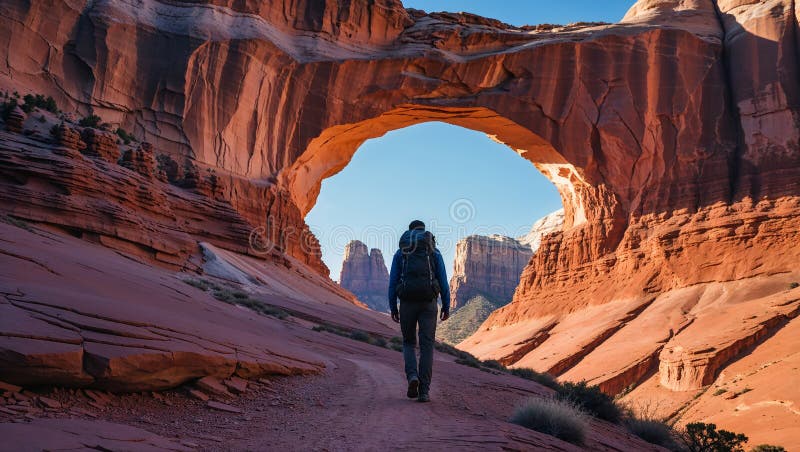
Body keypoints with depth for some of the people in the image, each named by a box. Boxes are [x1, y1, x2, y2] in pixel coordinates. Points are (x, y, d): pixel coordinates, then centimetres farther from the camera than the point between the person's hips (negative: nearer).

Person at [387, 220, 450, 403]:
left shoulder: (400, 253, 9)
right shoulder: (435, 252, 8)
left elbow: (393, 282, 3)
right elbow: (443, 281, 2)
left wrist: (393, 308, 7)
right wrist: (446, 306, 7)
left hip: (407, 302, 1)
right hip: (428, 303, 0)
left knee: (409, 343, 16)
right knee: (427, 346, 3)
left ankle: (412, 376, -8)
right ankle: (423, 391, -1)